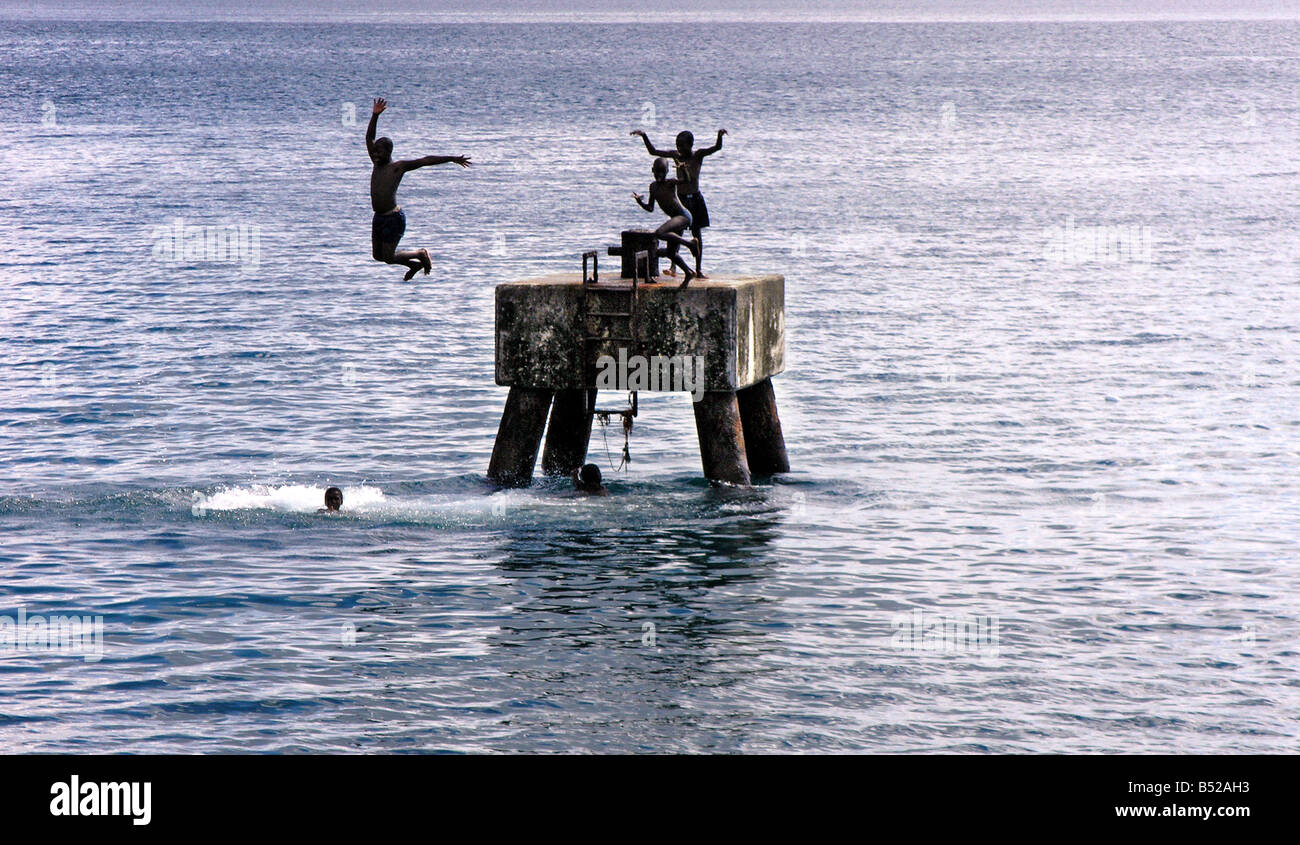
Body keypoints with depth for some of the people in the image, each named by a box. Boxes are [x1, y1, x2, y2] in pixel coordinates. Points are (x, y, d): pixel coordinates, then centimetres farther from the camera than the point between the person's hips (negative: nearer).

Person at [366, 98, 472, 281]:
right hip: (379, 217, 8)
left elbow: (426, 160, -11)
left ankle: (421, 254, 19)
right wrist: (375, 116, 5)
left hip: (394, 218, -8)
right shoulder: (377, 164, 9)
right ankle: (415, 265, 30)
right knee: (378, 255, 12)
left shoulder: (399, 166, -9)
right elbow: (369, 138, 13)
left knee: (389, 257, -5)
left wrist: (452, 159, -14)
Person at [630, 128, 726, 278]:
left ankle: (698, 269, 9)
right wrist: (644, 136, -4)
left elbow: (717, 148, -18)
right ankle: (673, 266, -10)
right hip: (679, 199, 1)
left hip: (695, 199, -1)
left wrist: (720, 136, -38)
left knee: (697, 234, 4)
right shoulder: (675, 155, 2)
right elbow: (653, 151, 6)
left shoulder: (698, 155, -5)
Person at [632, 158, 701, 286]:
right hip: (675, 218, 9)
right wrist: (640, 202, -1)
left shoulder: (670, 183, -7)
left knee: (659, 233, -31)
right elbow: (650, 208, 15)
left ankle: (690, 243, -22)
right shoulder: (653, 186, 13)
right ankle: (688, 273, 31)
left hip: (684, 216, -9)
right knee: (671, 253, 13)